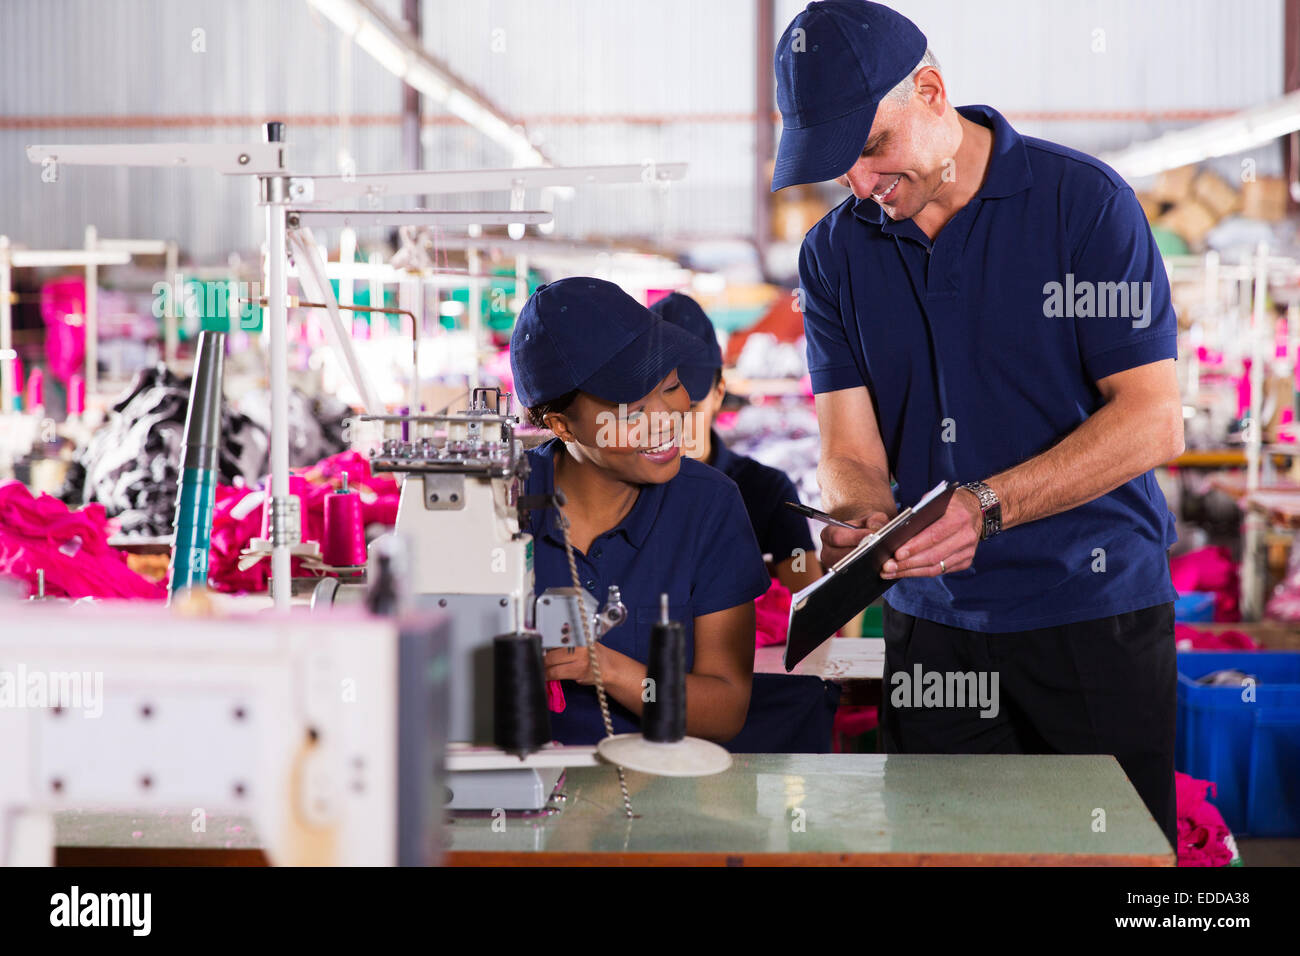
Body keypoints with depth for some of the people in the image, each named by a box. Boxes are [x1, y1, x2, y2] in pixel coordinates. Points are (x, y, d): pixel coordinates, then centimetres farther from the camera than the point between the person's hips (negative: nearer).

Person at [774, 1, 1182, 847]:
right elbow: (850, 453, 1)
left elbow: (1154, 423, -13)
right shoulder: (835, 252, 5)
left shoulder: (1083, 200, -8)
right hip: (933, 618, 3)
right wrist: (859, 522, -23)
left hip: (1095, 615, -3)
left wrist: (986, 507, -24)